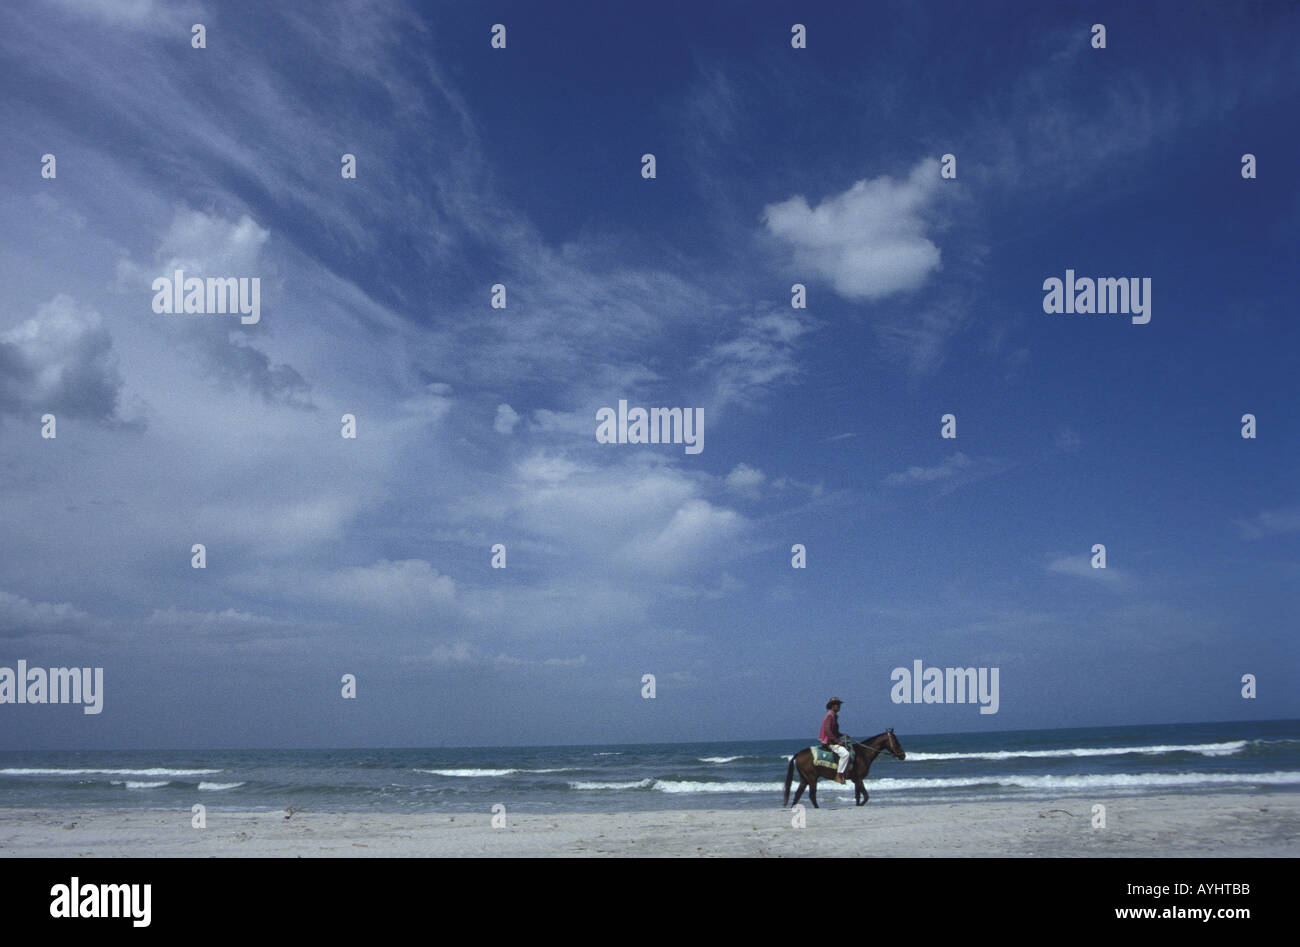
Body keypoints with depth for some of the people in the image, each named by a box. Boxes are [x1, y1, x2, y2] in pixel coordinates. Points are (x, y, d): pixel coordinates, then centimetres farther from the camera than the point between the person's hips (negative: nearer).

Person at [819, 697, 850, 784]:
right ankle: (838, 776, -24)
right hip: (830, 743, -11)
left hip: (834, 741, 11)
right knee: (845, 754, -26)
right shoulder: (830, 716, -15)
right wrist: (837, 741, -22)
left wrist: (842, 735, 12)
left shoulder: (834, 716, 16)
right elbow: (827, 731, -23)